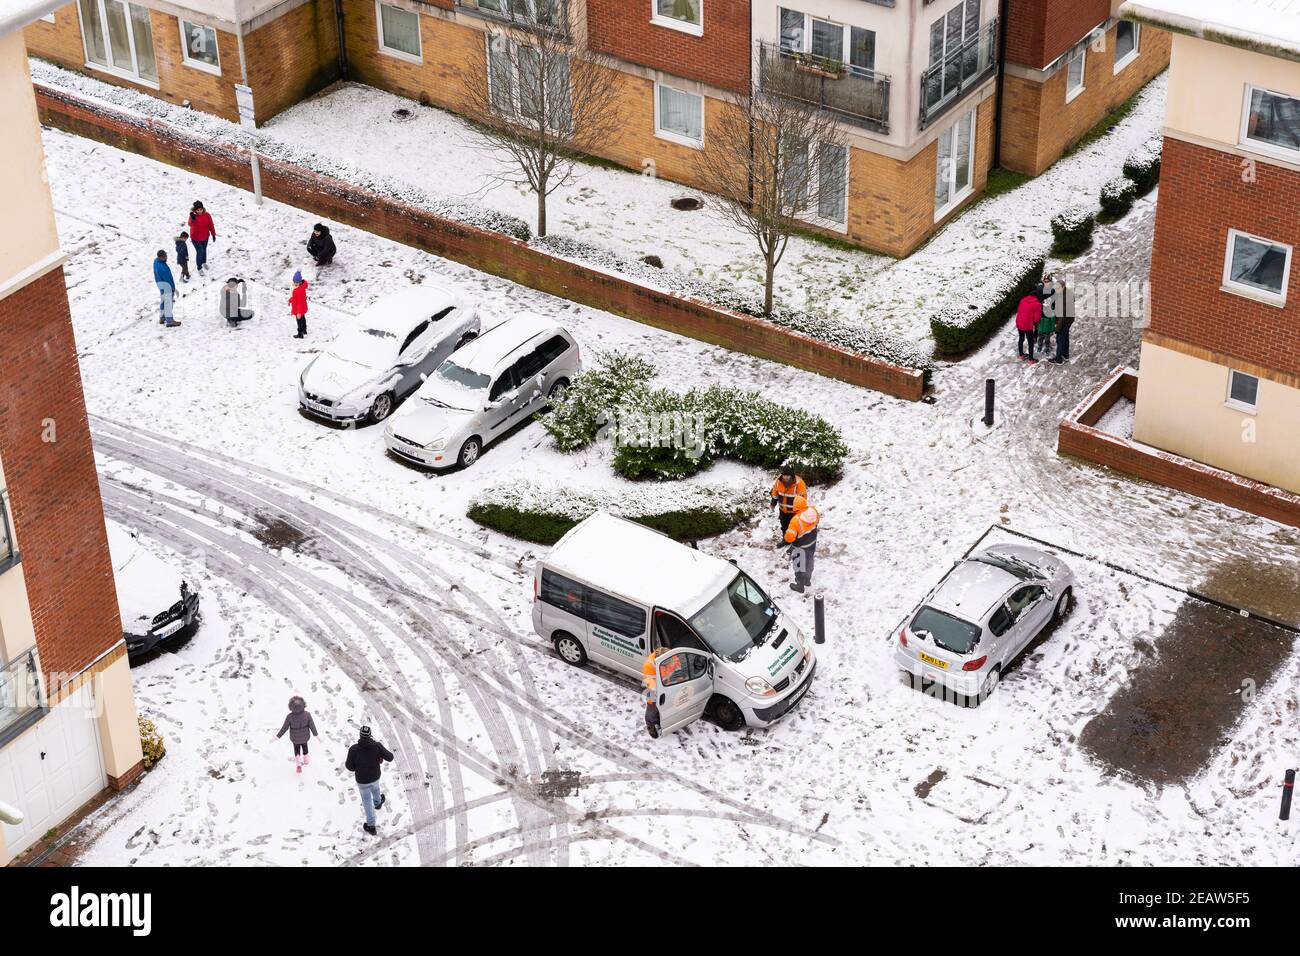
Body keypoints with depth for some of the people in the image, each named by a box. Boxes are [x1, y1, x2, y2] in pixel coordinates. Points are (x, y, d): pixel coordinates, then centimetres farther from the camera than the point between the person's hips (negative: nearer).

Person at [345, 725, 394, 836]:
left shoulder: (353, 749, -31)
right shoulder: (377, 746, -24)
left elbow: (350, 767, -19)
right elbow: (390, 757, -11)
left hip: (362, 780, -2)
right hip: (375, 776, 2)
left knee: (367, 801, 21)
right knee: (375, 788, 37)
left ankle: (371, 826, 32)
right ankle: (378, 803, 70)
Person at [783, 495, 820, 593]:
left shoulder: (796, 520, -37)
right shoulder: (813, 511, -19)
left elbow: (789, 537, -31)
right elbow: (818, 519, 5)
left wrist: (787, 536, -9)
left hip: (801, 548, -6)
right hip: (812, 544, 6)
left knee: (800, 566, 17)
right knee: (809, 563, 28)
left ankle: (800, 586, 36)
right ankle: (807, 580, 51)